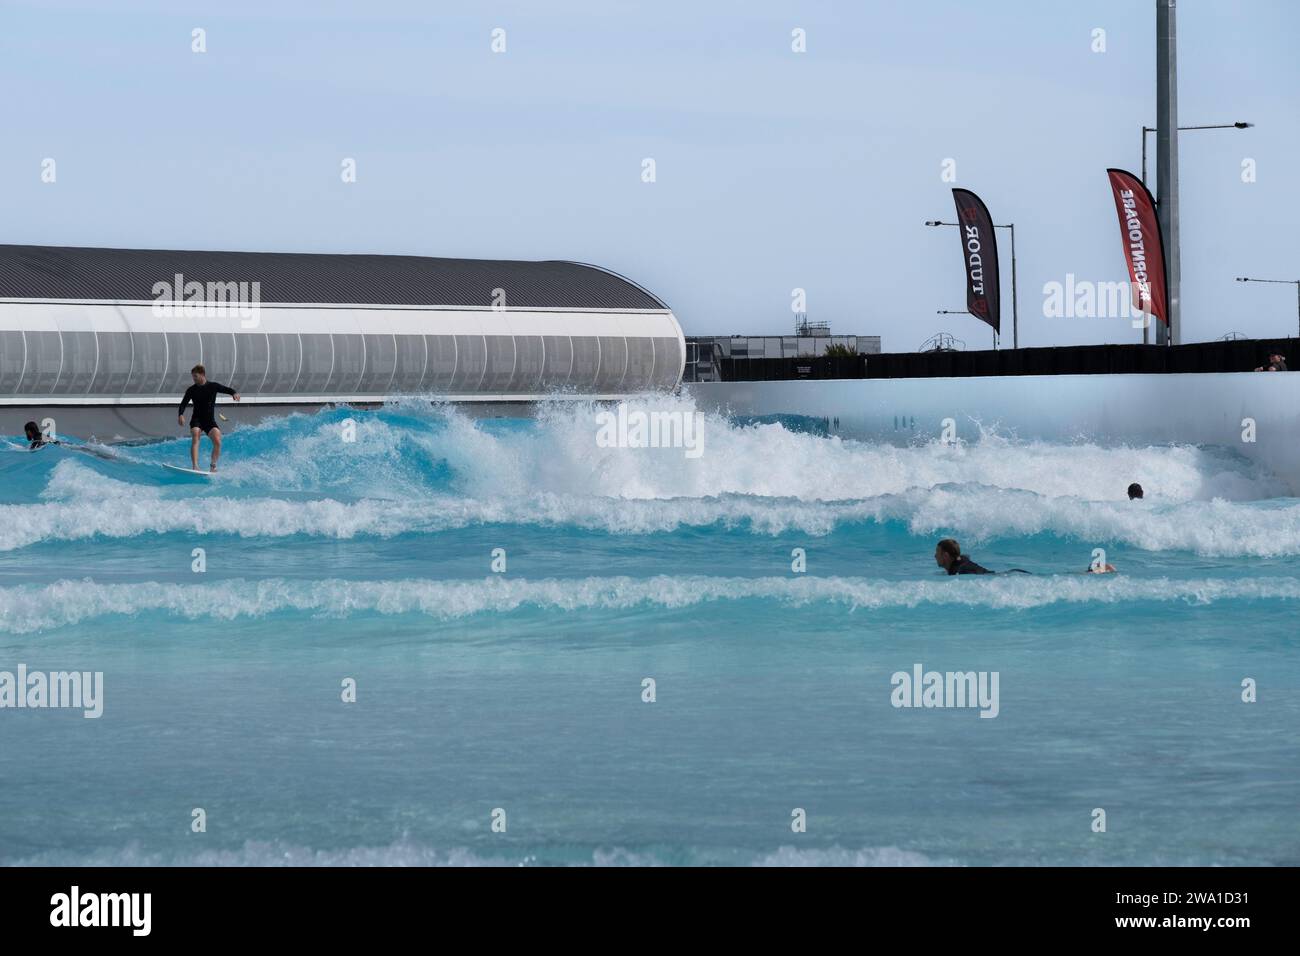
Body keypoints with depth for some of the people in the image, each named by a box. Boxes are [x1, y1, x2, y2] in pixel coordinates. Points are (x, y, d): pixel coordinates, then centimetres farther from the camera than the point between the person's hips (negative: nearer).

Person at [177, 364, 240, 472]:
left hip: (210, 420, 0)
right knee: (195, 438, -26)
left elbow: (226, 389, -7)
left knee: (217, 441, -21)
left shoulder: (213, 386, 3)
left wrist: (234, 393, -30)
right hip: (197, 419, 0)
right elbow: (183, 404, -3)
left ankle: (213, 466, -9)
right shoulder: (191, 390, 4)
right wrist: (180, 415, -23)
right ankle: (195, 466, -36)